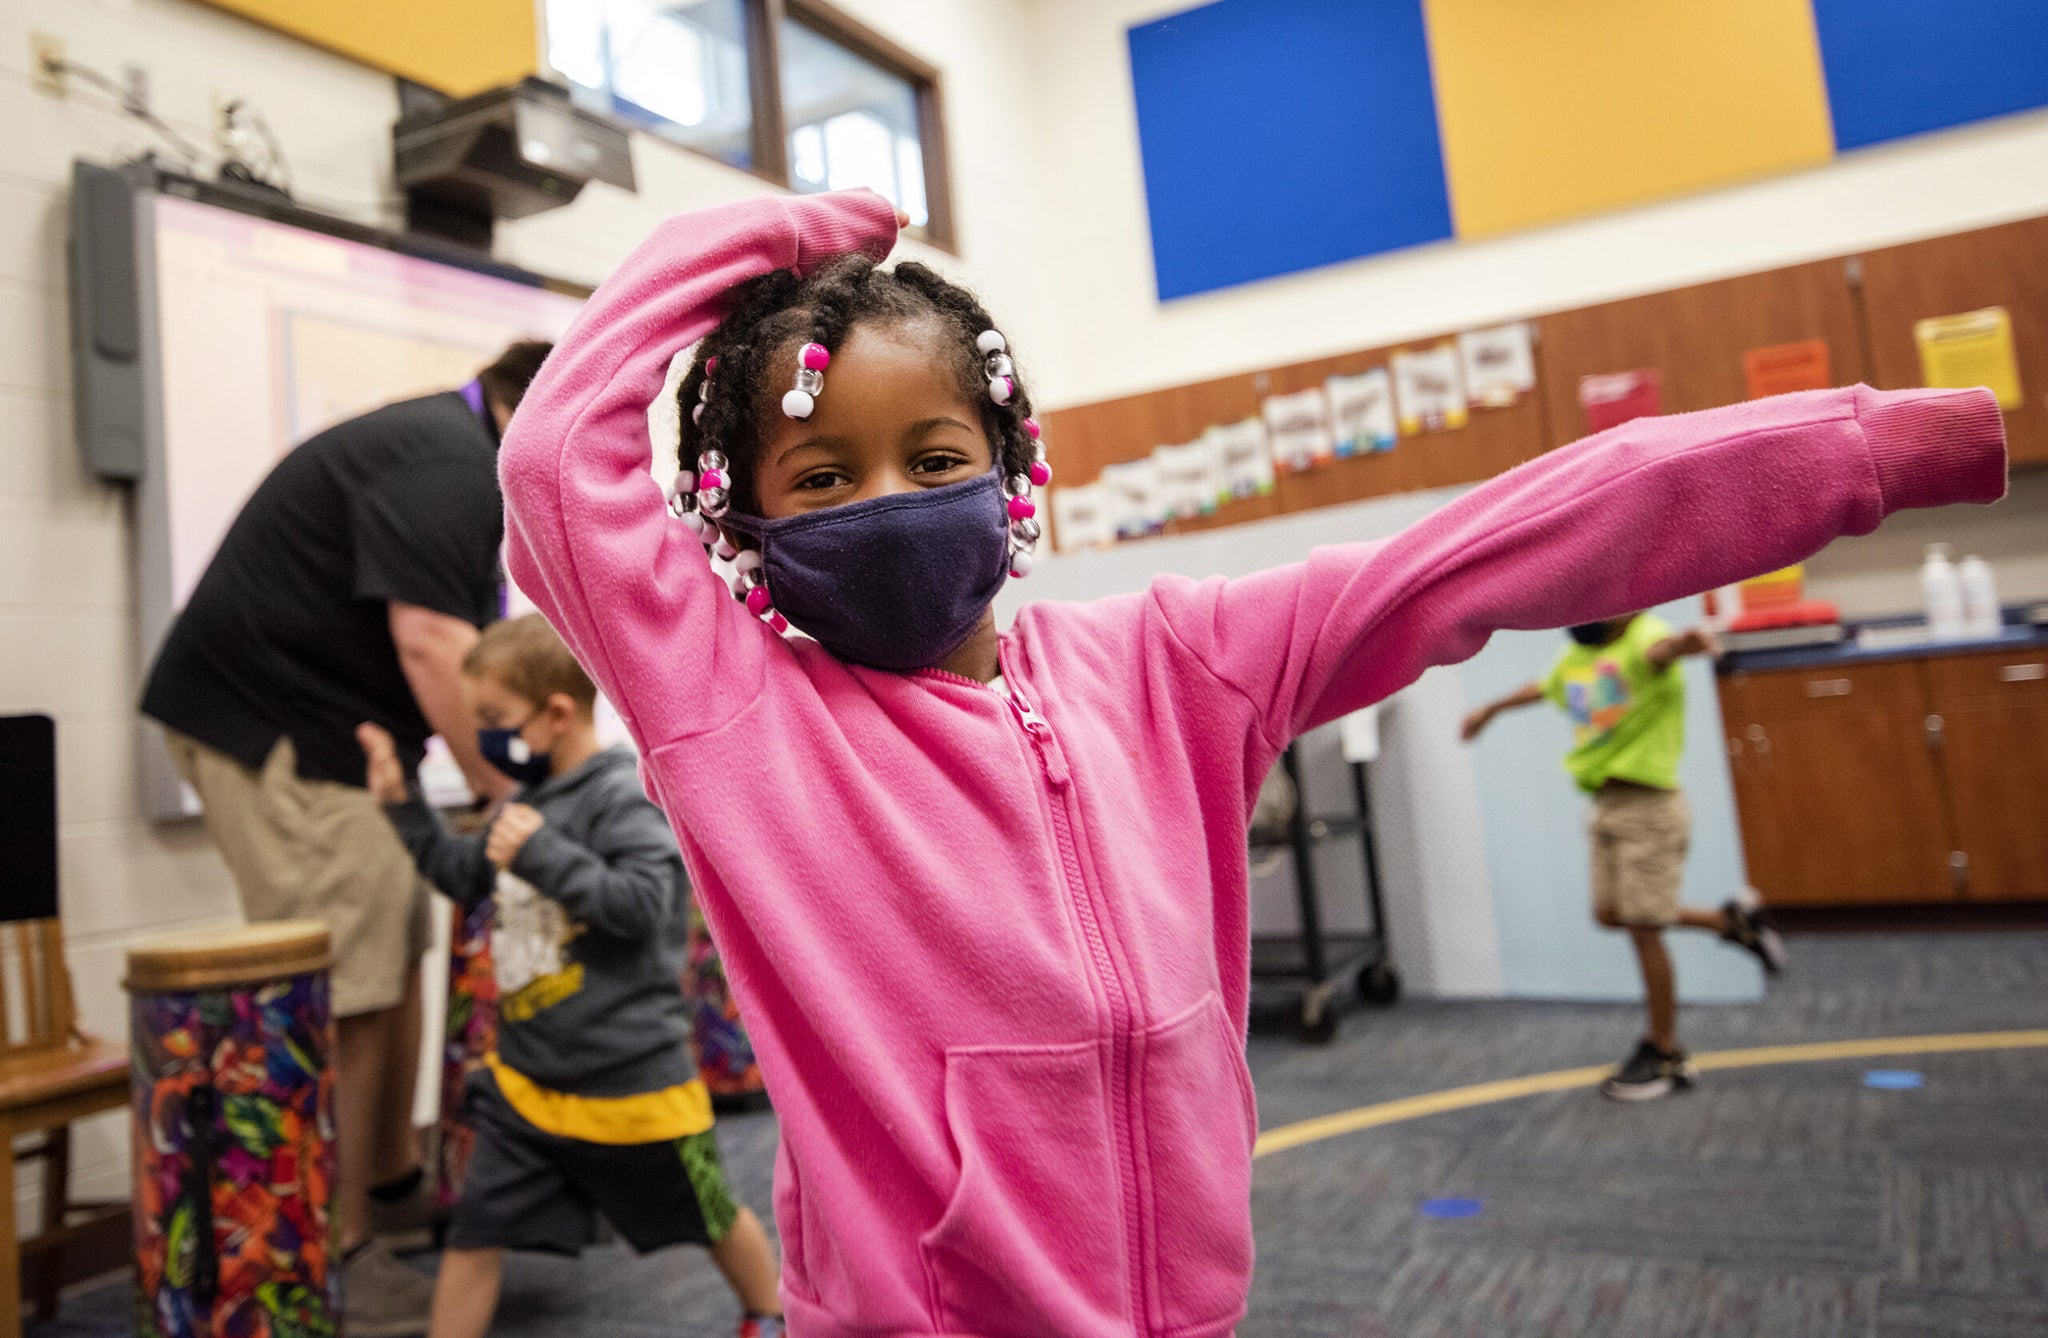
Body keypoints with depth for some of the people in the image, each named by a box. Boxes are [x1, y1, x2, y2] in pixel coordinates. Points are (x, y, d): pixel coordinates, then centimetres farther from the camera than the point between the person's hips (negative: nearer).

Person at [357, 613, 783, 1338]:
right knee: (473, 1235, 5)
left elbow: (645, 903, -29)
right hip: (526, 1079, 7)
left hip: (630, 1081, -6)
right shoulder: (530, 797, 5)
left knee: (710, 1216, 16)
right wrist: (403, 804, 13)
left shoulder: (622, 796, -20)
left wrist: (544, 855, -30)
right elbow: (465, 876, 20)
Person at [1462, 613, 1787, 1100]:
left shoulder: (1642, 635, -16)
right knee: (1610, 913, 12)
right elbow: (1545, 687, 32)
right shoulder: (1577, 655, 11)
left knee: (1642, 927, -3)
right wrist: (1491, 709, 48)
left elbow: (1658, 649, -42)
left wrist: (1682, 644, -67)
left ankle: (1665, 1056, 13)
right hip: (1606, 803, 9)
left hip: (1647, 804, -8)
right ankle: (1732, 921, 29)